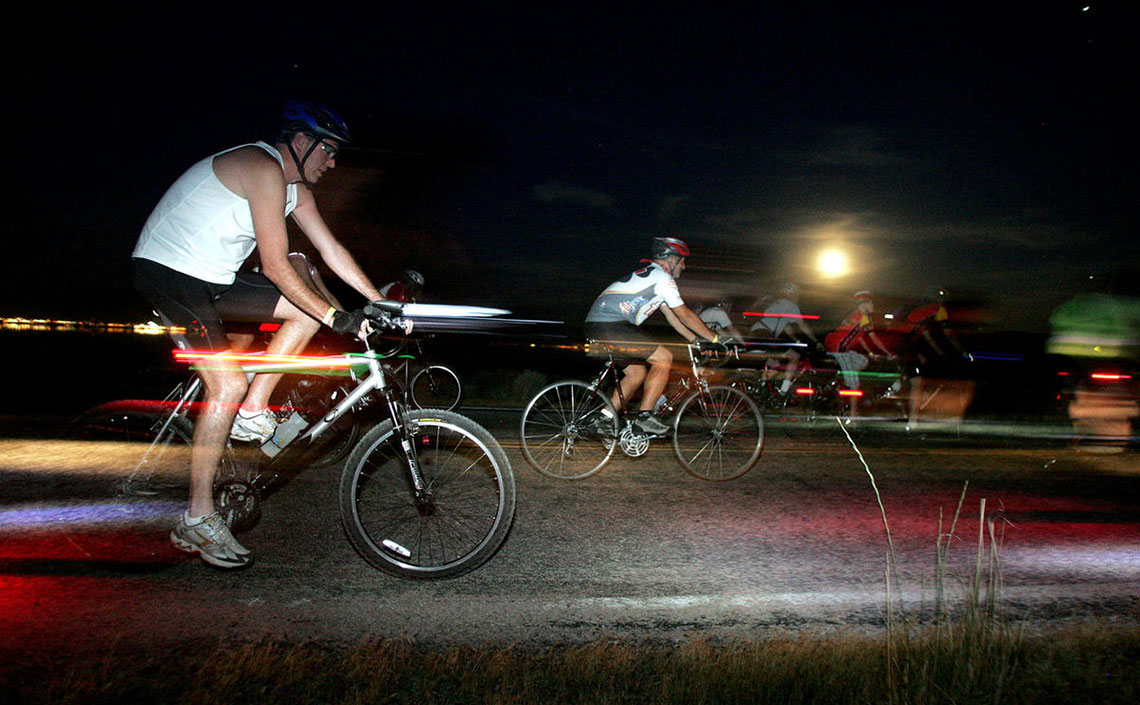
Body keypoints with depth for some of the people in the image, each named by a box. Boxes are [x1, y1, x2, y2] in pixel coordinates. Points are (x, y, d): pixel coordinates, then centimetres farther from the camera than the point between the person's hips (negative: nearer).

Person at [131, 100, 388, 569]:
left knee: (309, 310, -1)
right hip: (166, 271, -9)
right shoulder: (264, 167, -20)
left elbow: (332, 251, 8)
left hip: (214, 280, 9)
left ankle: (252, 411, 2)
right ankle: (197, 520, -7)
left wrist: (382, 303, 2)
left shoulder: (296, 189, 9)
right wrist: (337, 318, -26)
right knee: (229, 384, -18)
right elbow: (275, 267, -25)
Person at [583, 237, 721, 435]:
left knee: (637, 373, 18)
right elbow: (685, 315, -2)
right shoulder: (662, 277, -5)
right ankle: (644, 415, -7)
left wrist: (695, 340, 27)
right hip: (609, 326, -10)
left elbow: (671, 315, 28)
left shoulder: (649, 275, 26)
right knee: (664, 357, -6)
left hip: (596, 325, 10)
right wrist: (714, 338, 7)